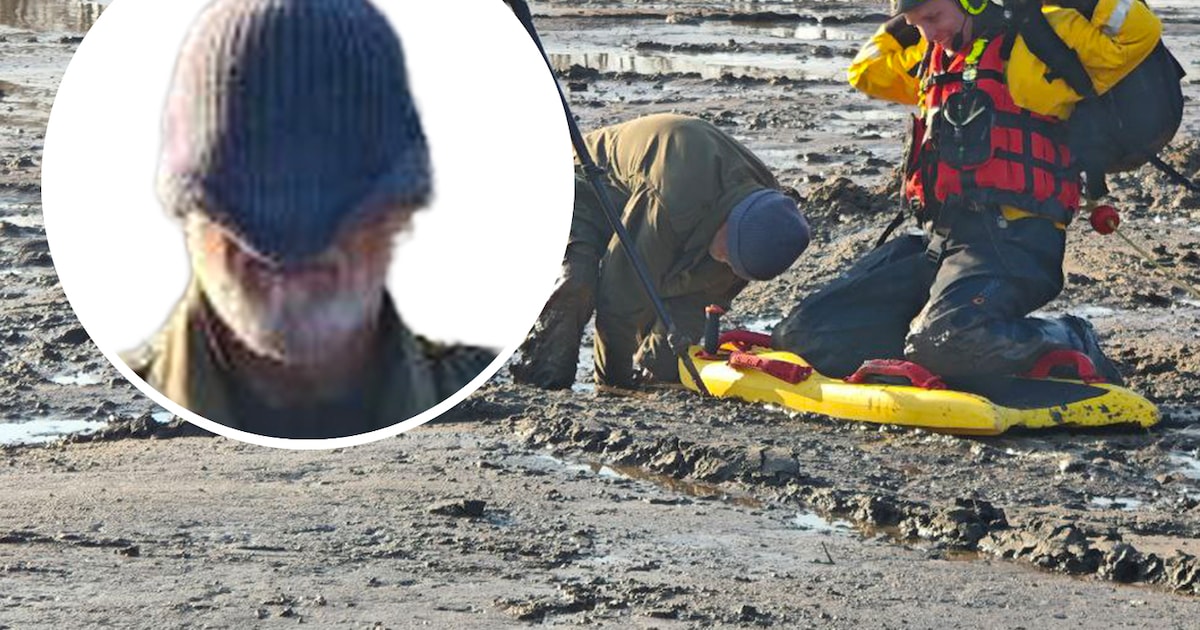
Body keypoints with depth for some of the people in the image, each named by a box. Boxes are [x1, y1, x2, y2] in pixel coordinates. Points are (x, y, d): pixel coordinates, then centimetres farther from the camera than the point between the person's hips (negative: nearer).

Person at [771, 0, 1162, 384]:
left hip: (1009, 242, -9)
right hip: (938, 243, 9)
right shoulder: (933, 61, 24)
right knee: (804, 333, -2)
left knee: (946, 343, -38)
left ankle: (1072, 345, -9)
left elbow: (1139, 32, -8)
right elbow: (867, 73, 42)